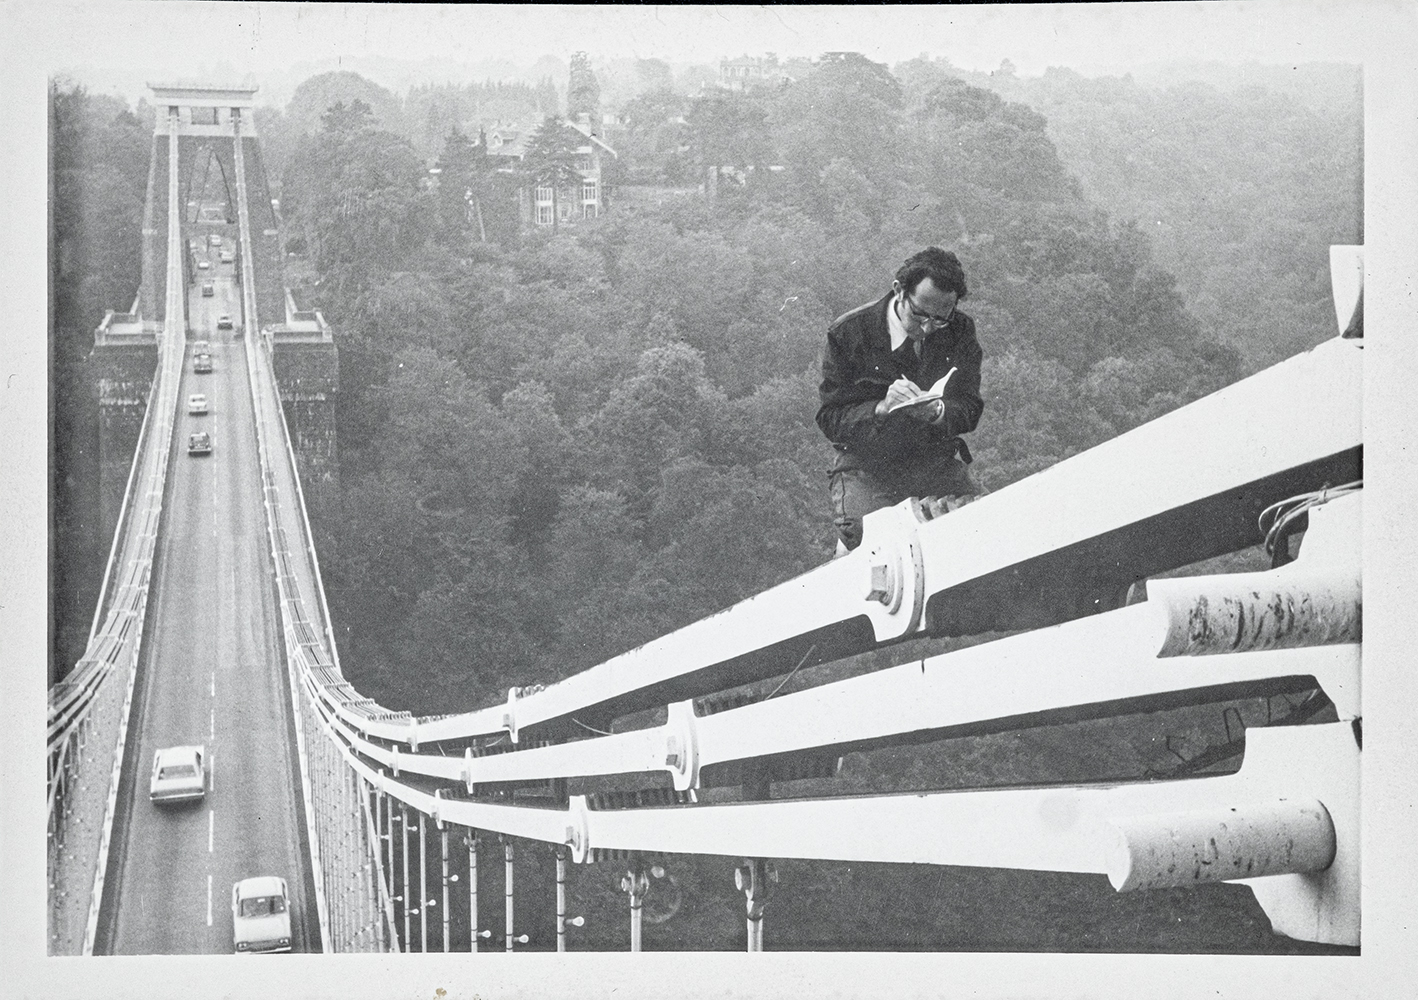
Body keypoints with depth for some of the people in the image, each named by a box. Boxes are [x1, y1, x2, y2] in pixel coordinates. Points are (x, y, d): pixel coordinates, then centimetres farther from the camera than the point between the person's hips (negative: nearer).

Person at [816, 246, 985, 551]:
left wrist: (937, 412, -24)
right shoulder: (848, 333, -9)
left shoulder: (959, 331, 0)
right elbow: (830, 419, -8)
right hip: (867, 466, -3)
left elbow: (970, 410, 0)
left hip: (939, 461, 3)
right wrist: (880, 409, -28)